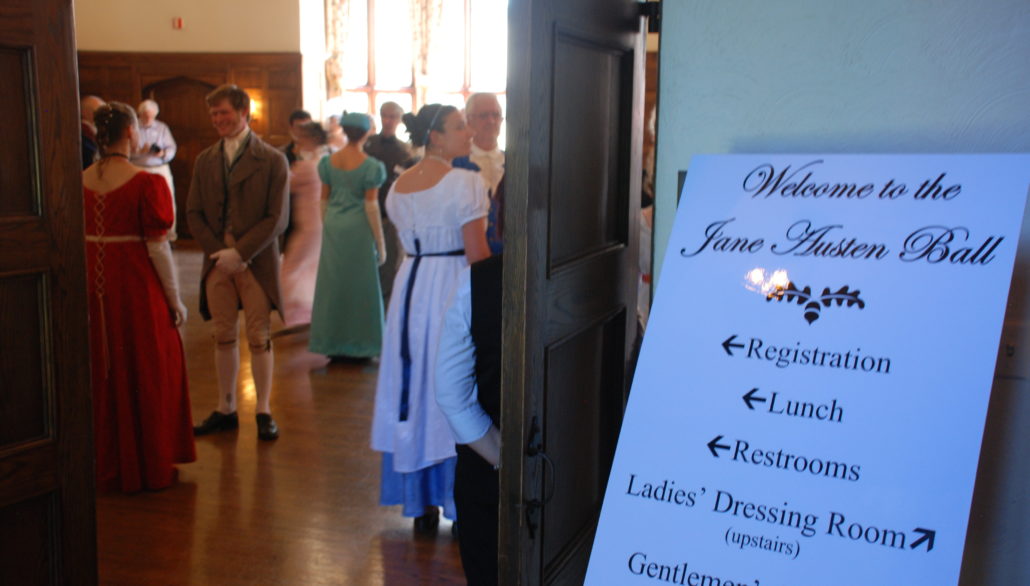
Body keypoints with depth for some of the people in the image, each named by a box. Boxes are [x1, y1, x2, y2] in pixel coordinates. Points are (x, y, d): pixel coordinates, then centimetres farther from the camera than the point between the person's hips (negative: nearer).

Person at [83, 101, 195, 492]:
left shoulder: (80, 181, 2)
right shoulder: (146, 184, -14)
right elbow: (158, 248, -14)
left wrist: (91, 284, 15)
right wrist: (175, 300, -6)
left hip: (93, 288, 5)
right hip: (135, 287, -5)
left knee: (101, 374, 17)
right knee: (146, 375, 9)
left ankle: (105, 465, 31)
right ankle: (148, 469, 20)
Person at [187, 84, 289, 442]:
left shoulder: (272, 161, -2)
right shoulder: (204, 161, 11)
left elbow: (277, 218, -8)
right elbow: (194, 214, 8)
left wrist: (240, 253, -15)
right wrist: (219, 252, -7)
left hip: (256, 261, -4)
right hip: (217, 262, 4)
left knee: (259, 338, 3)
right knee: (223, 338, 9)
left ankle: (264, 412, 13)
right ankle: (225, 410, 20)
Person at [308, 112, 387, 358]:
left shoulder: (329, 162, 4)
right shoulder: (370, 166, -9)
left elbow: (324, 199, 9)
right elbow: (371, 206, -10)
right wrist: (381, 245, -5)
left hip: (332, 227, 4)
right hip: (358, 230, -4)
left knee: (332, 285, 12)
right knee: (360, 287, 6)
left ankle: (333, 343, 20)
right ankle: (358, 345, 14)